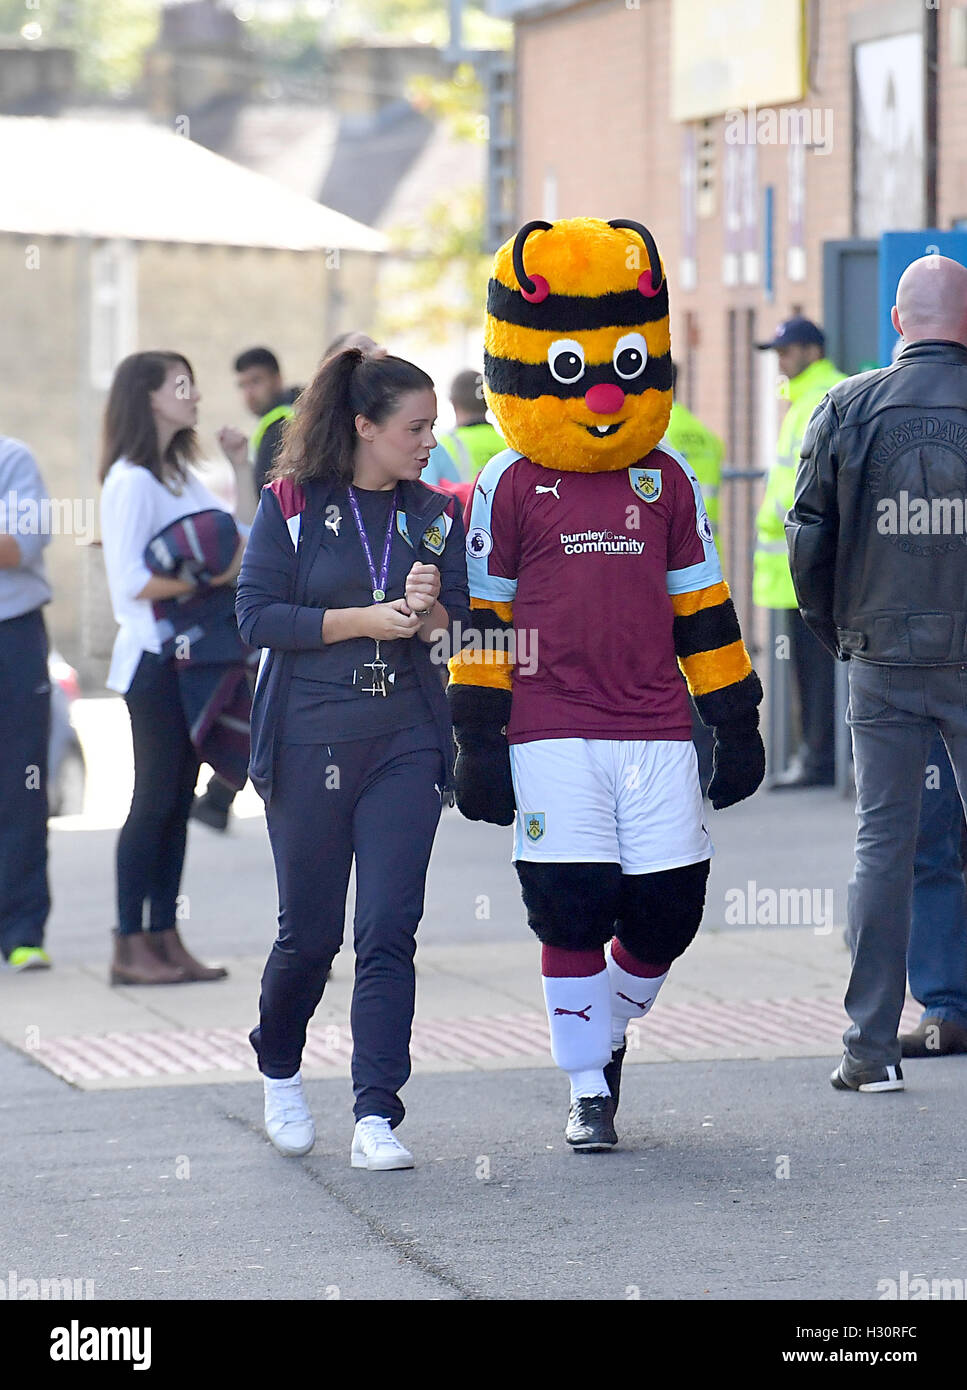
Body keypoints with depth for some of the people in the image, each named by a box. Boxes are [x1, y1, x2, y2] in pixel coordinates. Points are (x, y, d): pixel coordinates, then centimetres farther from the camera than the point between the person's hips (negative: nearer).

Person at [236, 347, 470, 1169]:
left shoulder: (436, 516, 9)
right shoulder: (291, 507, -1)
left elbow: (462, 630, 9)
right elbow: (257, 617, -8)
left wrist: (430, 613, -13)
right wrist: (364, 620, -14)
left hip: (405, 746, 2)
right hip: (308, 745, -2)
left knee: (389, 930, -9)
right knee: (310, 932, 7)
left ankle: (376, 1116, -10)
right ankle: (279, 1070, 35)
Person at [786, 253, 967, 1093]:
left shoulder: (849, 410, 0)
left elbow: (808, 541, 2)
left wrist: (837, 634, 15)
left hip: (882, 660, 1)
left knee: (882, 843, 5)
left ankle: (872, 1046, 4)